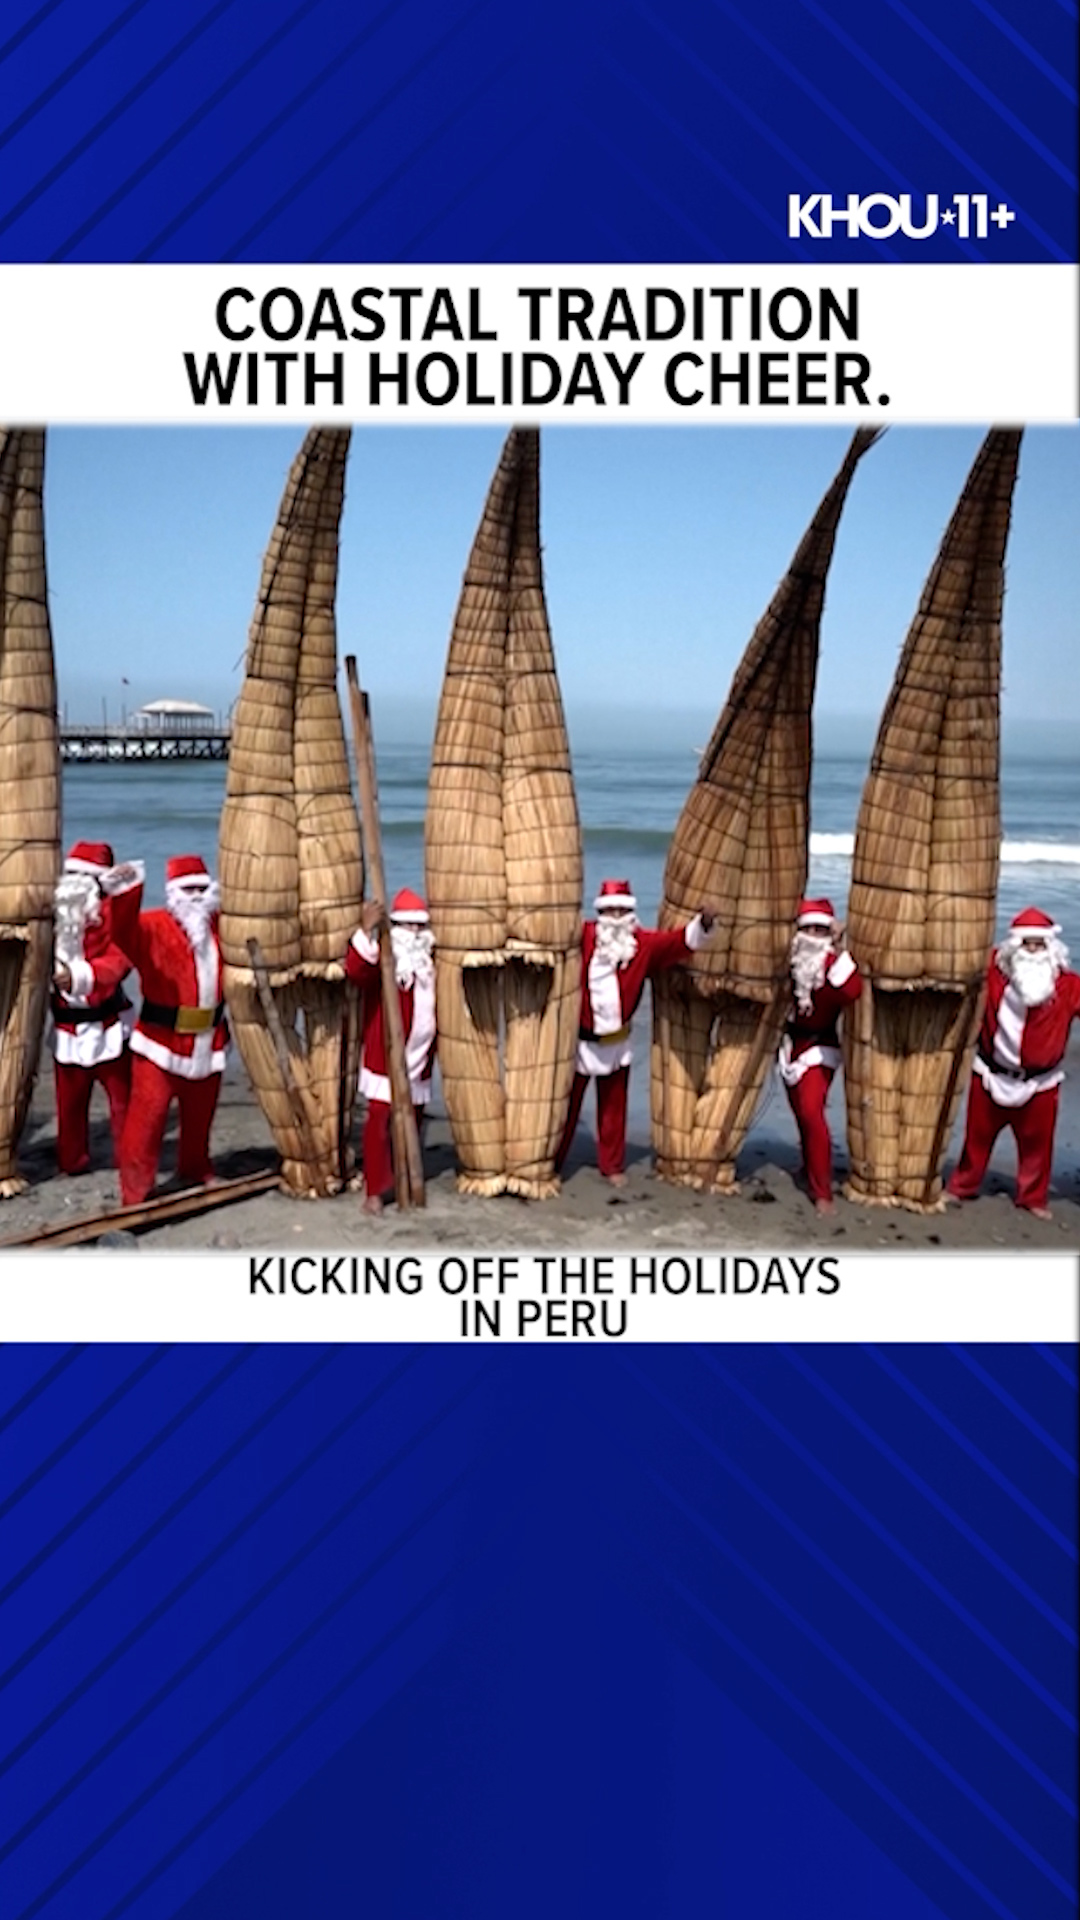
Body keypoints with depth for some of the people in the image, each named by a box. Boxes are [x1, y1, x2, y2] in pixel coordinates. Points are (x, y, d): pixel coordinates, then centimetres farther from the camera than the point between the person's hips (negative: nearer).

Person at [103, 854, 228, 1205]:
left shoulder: (219, 926, 6)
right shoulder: (153, 926, -12)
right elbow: (126, 934, -34)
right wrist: (125, 896, -54)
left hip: (208, 1046, 5)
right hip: (160, 1046, -5)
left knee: (199, 1120, 20)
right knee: (145, 1122, -5)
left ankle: (197, 1175, 41)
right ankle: (135, 1196, 6)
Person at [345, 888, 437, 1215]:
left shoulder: (432, 959, 12)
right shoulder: (381, 956, -10)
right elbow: (355, 970, -34)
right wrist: (366, 930, -43)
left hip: (419, 1059, 6)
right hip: (383, 1058, -6)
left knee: (411, 1123, 15)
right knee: (380, 1122, -8)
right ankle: (374, 1191, -2)